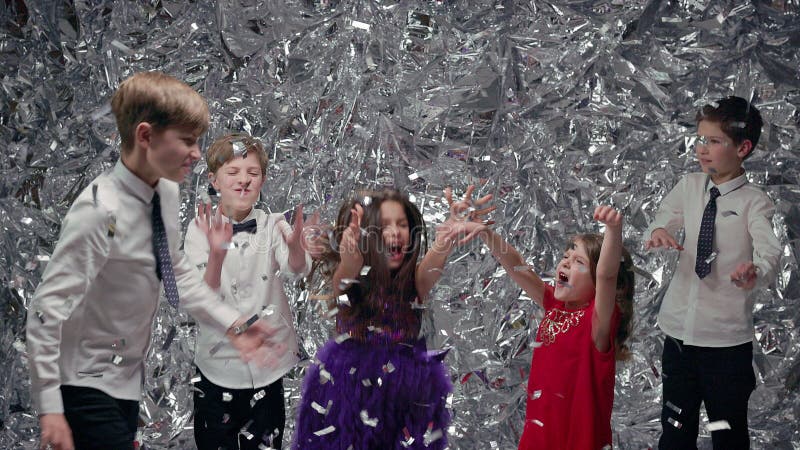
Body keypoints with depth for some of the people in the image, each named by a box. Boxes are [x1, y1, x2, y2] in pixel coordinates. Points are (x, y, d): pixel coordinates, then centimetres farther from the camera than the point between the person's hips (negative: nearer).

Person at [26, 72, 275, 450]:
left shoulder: (166, 192, -4)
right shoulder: (100, 211, -27)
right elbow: (47, 309, -27)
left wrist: (232, 325, 5)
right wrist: (49, 408, -27)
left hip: (128, 377, 8)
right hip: (86, 386, -8)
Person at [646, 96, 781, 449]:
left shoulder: (754, 202, -9)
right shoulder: (689, 187, 6)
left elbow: (770, 252, -23)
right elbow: (664, 219, 8)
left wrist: (755, 271, -46)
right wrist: (659, 233, -18)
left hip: (727, 339, -4)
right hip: (679, 331, 4)